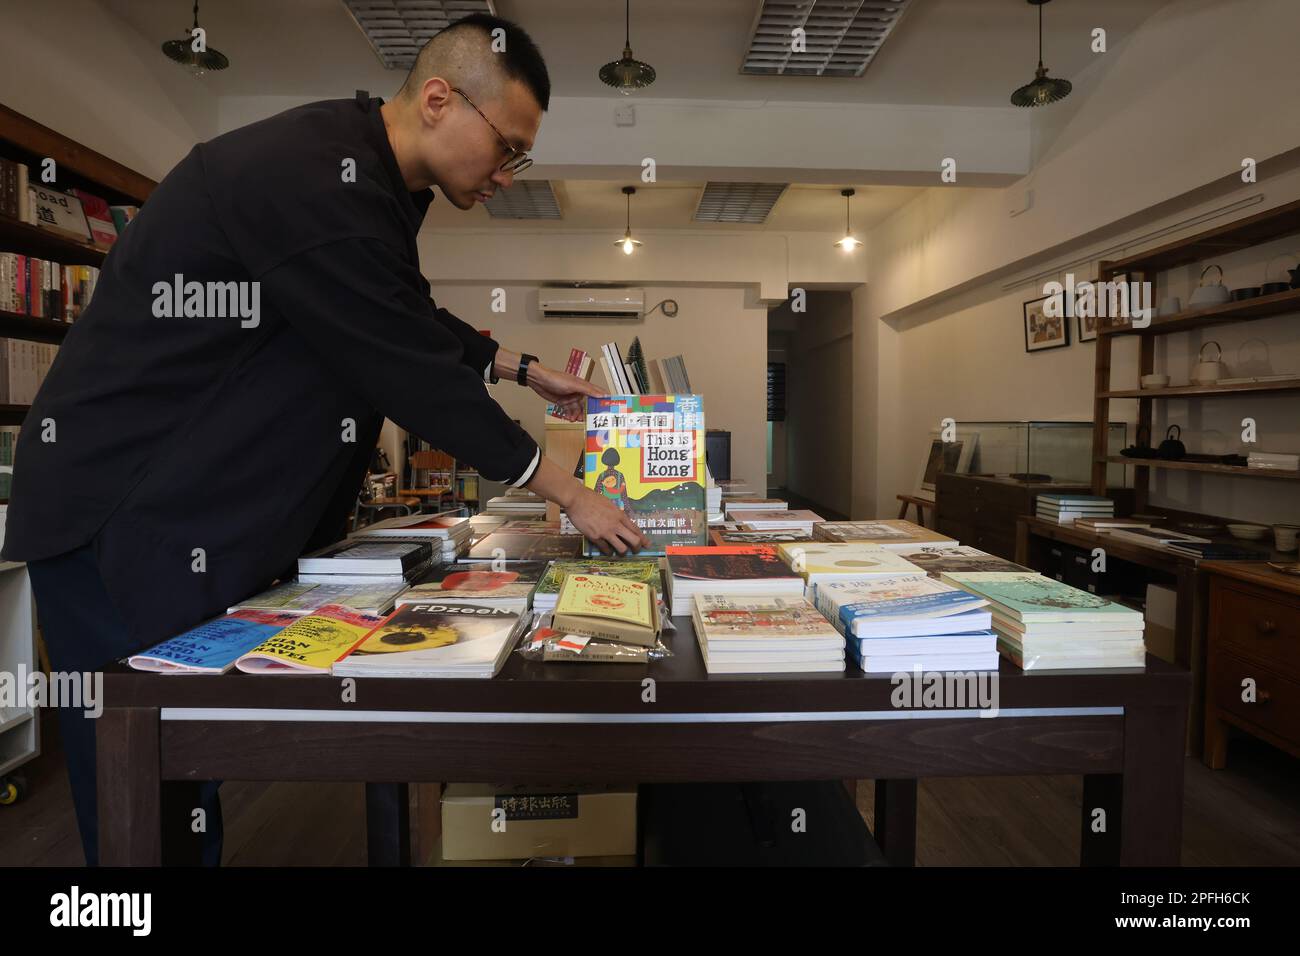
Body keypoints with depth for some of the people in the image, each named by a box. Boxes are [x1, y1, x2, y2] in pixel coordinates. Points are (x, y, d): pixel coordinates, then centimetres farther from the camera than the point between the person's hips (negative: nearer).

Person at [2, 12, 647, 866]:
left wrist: (523, 369, 18)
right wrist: (566, 491, -14)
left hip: (207, 508, 9)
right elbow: (413, 372, -24)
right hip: (125, 513, -9)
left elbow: (414, 324, 22)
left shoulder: (365, 179, 8)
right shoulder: (312, 177, -24)